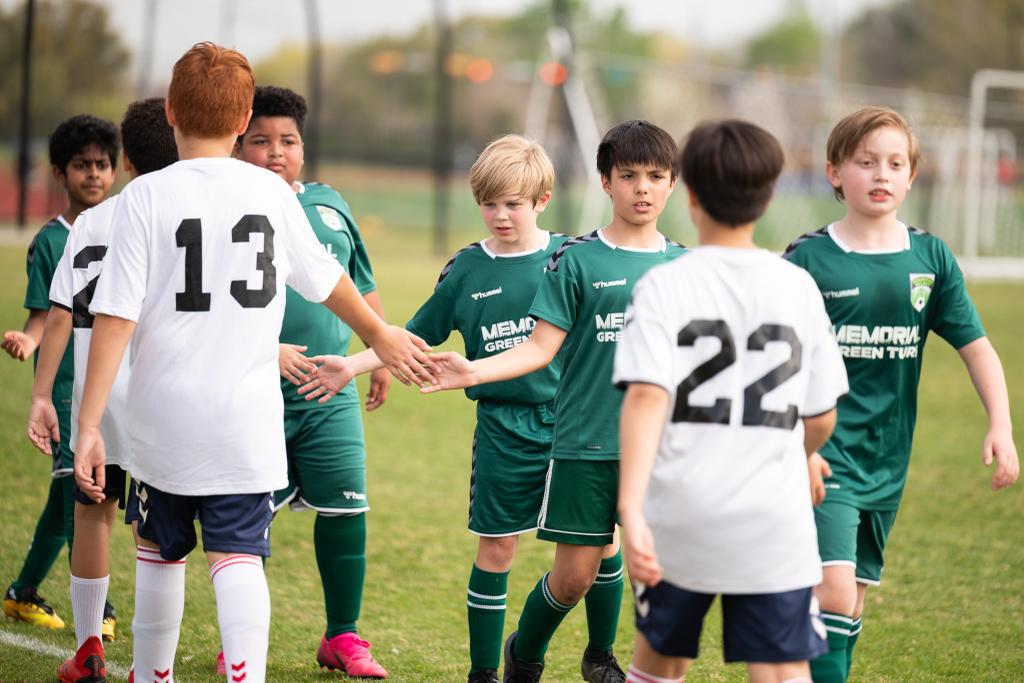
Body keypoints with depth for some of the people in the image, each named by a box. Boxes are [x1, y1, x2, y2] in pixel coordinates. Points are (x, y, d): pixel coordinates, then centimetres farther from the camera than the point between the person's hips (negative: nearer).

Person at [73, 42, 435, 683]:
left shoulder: (145, 197, -8)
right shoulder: (270, 192, 1)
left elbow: (115, 317, -12)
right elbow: (326, 279, 16)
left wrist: (89, 426, -9)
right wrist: (381, 334, 35)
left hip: (164, 418, 0)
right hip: (247, 420, 0)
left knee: (161, 554, 18)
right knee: (239, 558, -2)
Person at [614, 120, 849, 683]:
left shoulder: (663, 287, -5)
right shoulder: (798, 287, 2)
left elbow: (646, 396, -20)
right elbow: (821, 415, 9)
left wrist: (630, 511, -28)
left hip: (679, 518, 0)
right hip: (775, 522, 0)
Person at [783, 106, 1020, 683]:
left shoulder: (931, 259, 3)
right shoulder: (809, 260, -7)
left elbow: (976, 346, 3)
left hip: (885, 462, 5)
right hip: (823, 459, -5)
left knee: (853, 602, 12)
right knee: (834, 592, -18)